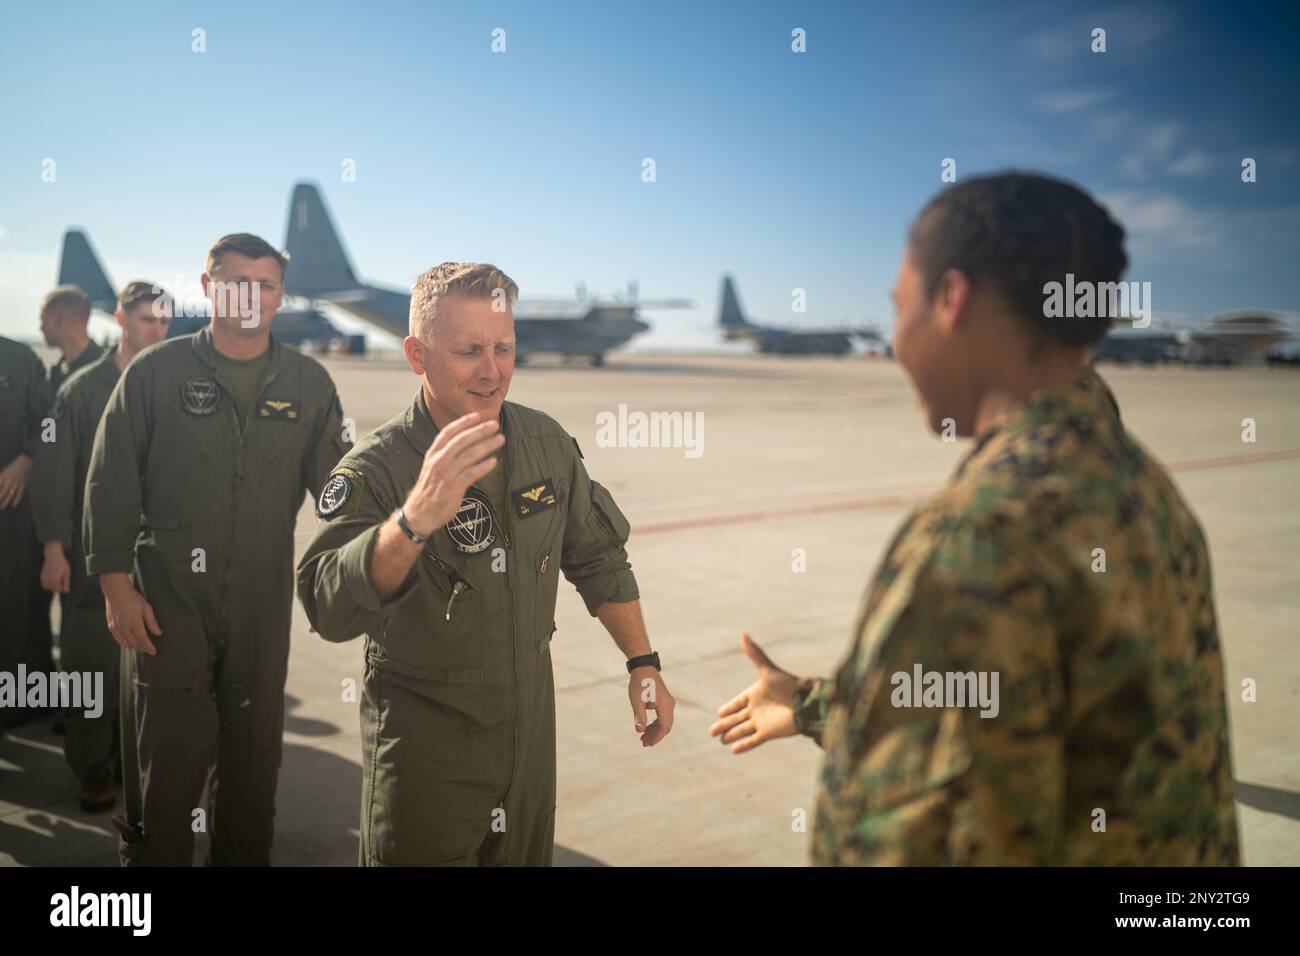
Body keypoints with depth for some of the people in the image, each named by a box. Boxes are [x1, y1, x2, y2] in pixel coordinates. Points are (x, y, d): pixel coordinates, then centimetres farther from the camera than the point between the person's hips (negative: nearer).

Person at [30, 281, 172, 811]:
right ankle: (94, 771, 18)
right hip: (93, 554, -2)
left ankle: (131, 759, 25)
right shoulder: (83, 388, -3)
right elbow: (53, 471, -4)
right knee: (92, 664, 3)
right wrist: (54, 549, -7)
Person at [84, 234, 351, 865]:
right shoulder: (155, 373, -1)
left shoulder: (308, 384, 5)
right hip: (165, 602, -2)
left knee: (254, 755, 13)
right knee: (164, 759, 6)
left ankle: (245, 857, 32)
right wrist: (116, 587, -5)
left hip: (263, 605, 2)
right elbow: (111, 486, -1)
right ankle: (151, 854, 27)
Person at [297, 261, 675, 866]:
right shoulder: (375, 469, -20)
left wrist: (643, 664, 6)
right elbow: (330, 610, -35)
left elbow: (598, 559, 8)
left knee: (527, 857, 21)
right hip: (424, 746, -4)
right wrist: (415, 518, -50)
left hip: (530, 731, 5)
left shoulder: (547, 443, -5)